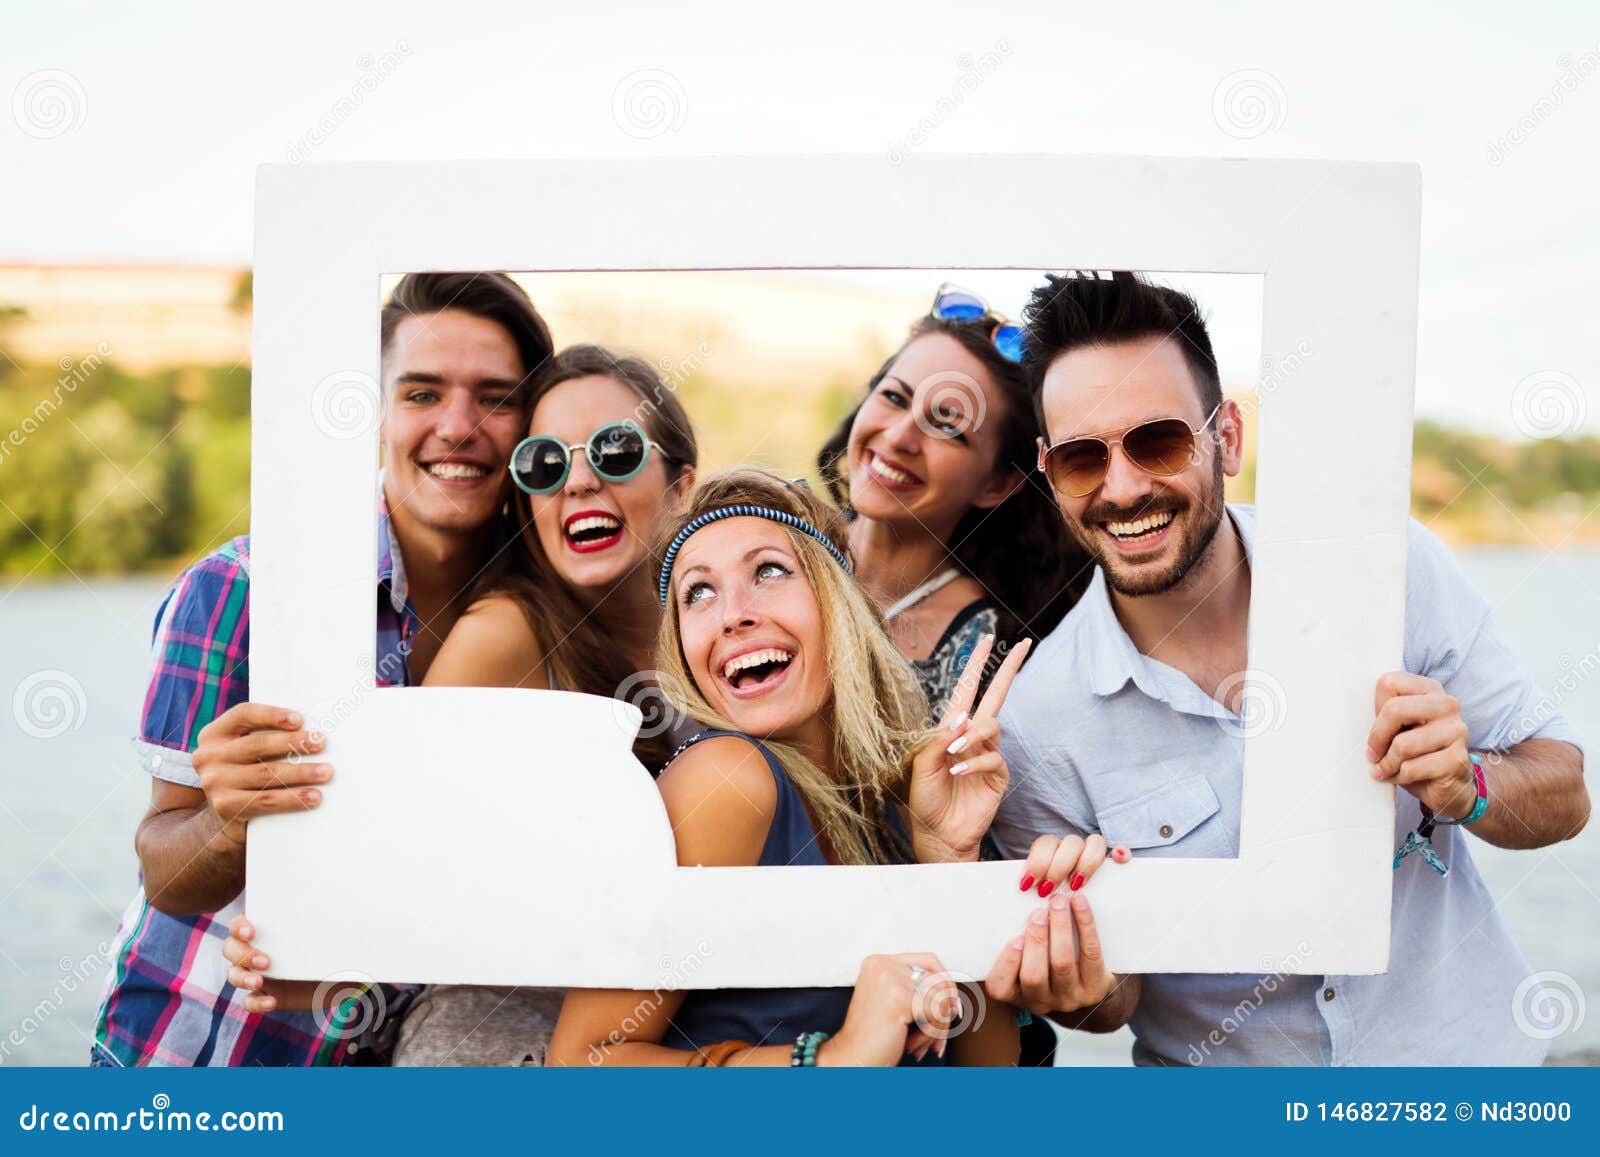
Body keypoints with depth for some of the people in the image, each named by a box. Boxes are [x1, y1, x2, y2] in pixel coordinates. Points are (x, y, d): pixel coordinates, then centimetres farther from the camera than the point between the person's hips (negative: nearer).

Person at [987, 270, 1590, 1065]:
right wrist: (1087, 992, -24)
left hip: (1464, 1047, 2)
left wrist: (1464, 788, -21)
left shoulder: (1395, 568, -9)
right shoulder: (1038, 725, -13)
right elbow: (1106, 998, -2)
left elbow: (1564, 797, -1)